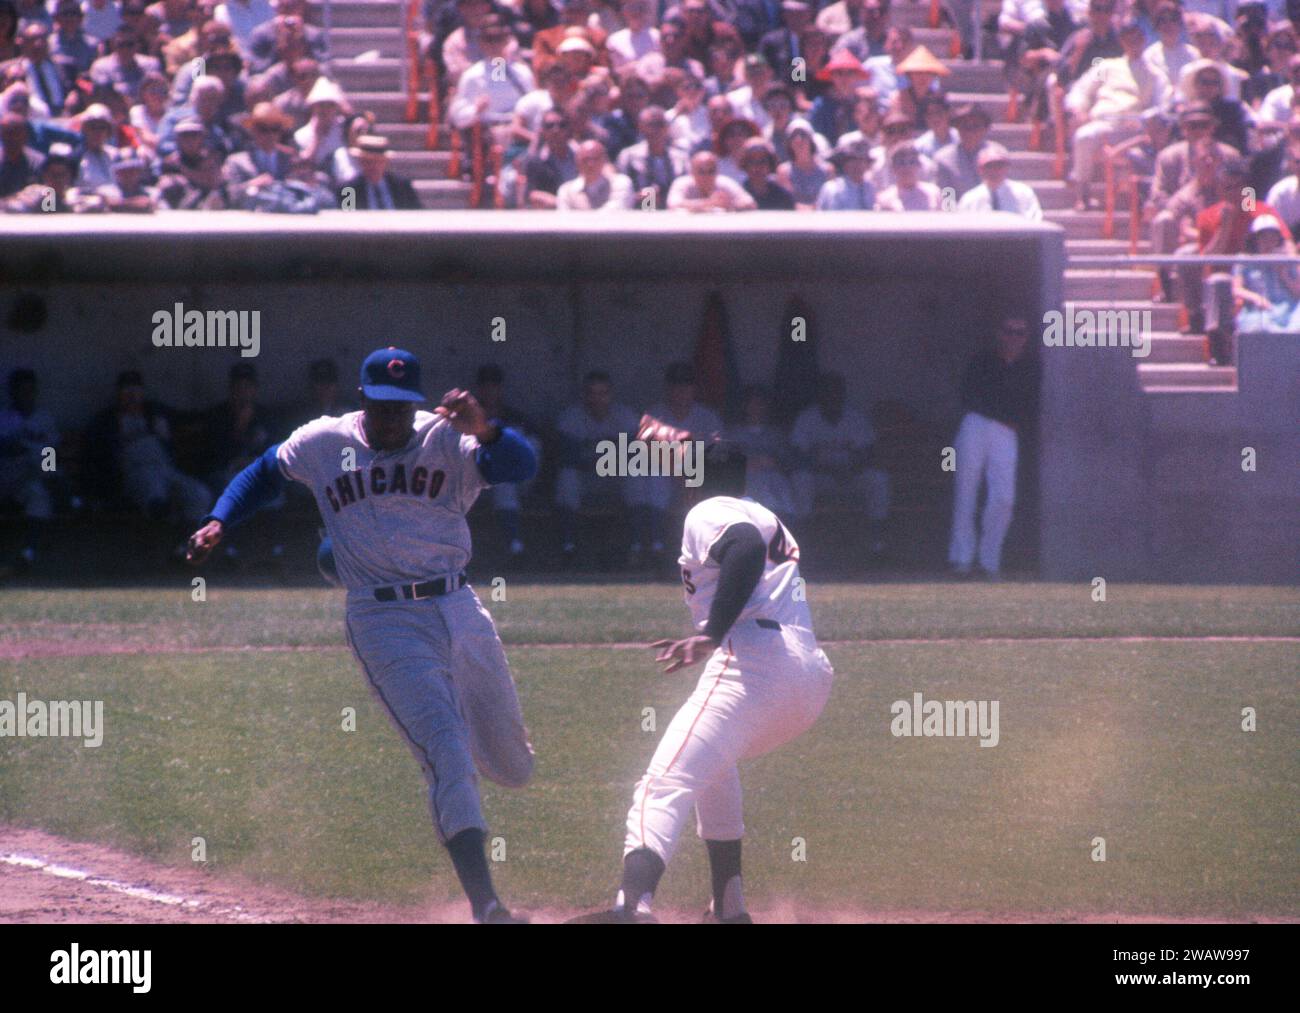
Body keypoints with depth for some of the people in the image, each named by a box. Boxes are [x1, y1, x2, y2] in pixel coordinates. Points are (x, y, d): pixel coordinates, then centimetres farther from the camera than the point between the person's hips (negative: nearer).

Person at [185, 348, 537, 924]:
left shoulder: (446, 441, -2)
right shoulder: (323, 444, 3)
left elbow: (521, 466, -18)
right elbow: (266, 472, 22)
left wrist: (482, 430, -37)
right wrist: (218, 524, 9)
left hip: (458, 610, 2)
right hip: (384, 621, -2)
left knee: (513, 766, 12)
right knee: (446, 757, -17)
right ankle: (484, 904, -21)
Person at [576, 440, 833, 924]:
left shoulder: (708, 515, 4)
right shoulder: (769, 520, 30)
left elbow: (747, 545, -18)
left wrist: (712, 633, -21)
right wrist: (705, 646, 47)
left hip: (753, 669, -9)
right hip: (812, 684, 9)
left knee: (663, 789, -20)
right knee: (713, 762, 35)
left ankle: (634, 904, -47)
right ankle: (729, 907, 27)